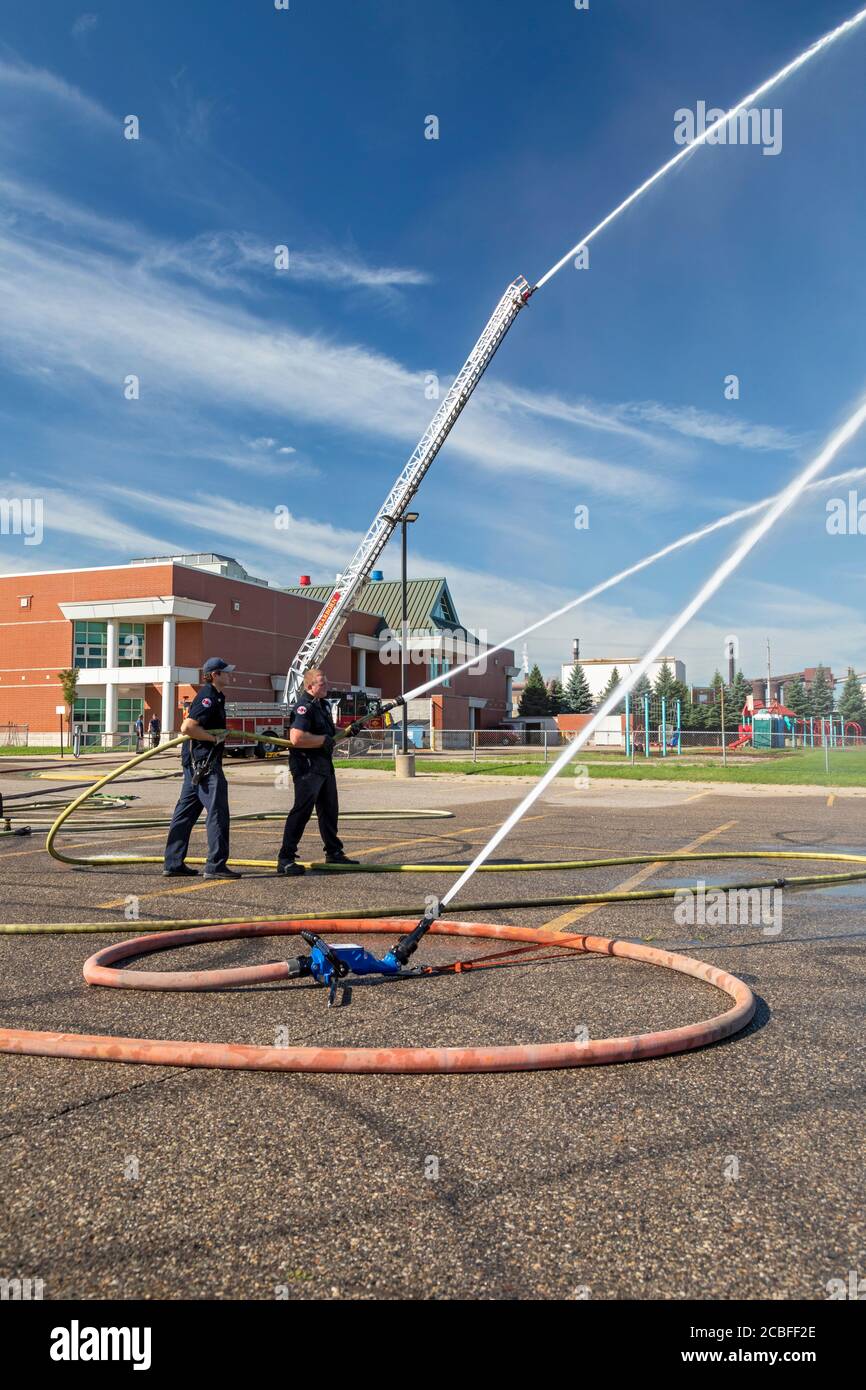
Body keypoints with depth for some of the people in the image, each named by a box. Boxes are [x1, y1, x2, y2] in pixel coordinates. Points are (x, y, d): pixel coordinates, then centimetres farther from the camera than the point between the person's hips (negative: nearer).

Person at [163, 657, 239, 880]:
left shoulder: (215, 697, 18)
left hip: (195, 761, 11)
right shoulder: (208, 698, -14)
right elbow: (187, 727, -23)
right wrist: (215, 738, -17)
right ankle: (216, 865, -4)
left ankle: (173, 863, 16)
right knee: (217, 811, -7)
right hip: (204, 761, -11)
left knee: (186, 811, 11)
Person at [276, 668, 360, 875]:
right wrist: (323, 740, -21)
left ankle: (334, 853, 28)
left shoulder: (323, 705, 14)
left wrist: (348, 731, 15)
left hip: (324, 766, 10)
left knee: (329, 809, 16)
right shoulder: (304, 707, -17)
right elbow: (296, 738, -31)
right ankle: (285, 859, -2)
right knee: (301, 811, -8)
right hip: (307, 767, -10)